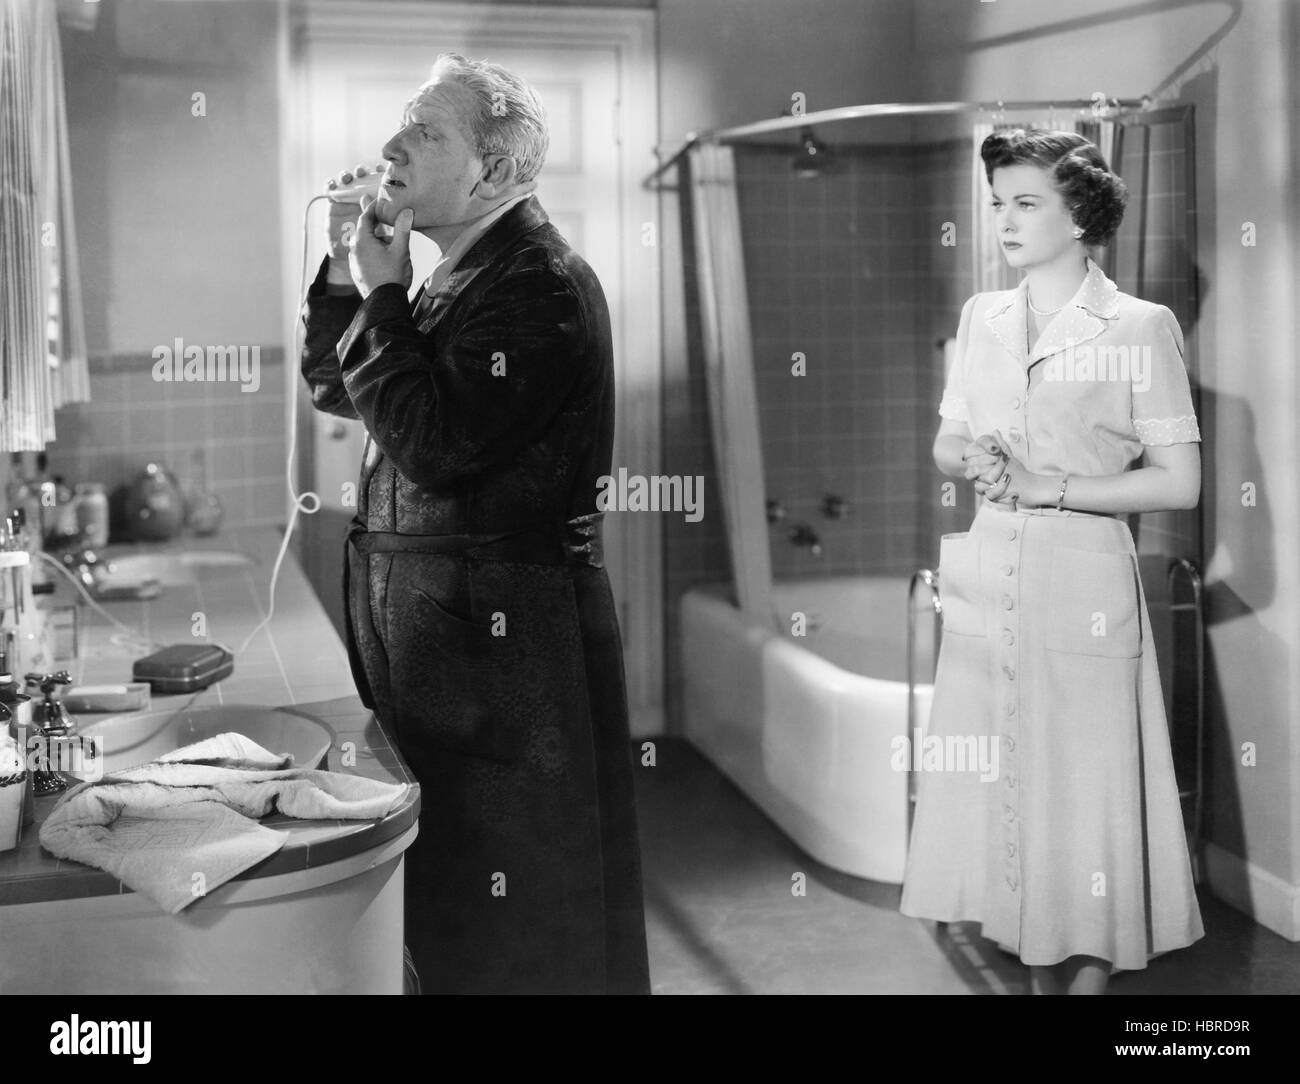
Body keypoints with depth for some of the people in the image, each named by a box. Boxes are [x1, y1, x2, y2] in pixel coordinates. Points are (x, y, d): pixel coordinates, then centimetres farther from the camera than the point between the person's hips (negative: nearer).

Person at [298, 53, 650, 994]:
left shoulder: (541, 285, -15)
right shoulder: (463, 274, 13)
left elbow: (433, 445, -23)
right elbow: (332, 387, 20)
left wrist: (382, 296, -12)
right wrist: (348, 273, 5)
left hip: (506, 630, -9)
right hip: (429, 624, 9)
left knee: (522, 926, 3)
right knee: (446, 891, 19)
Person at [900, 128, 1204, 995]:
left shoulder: (1141, 328, -5)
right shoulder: (982, 317, 10)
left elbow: (1180, 483, -7)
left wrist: (1051, 487, -15)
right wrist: (968, 460, -6)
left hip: (1084, 594, -5)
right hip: (987, 592, 5)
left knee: (1086, 797, 1)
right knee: (1004, 796, 11)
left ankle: (1090, 976, 17)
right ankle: (1042, 979, 28)